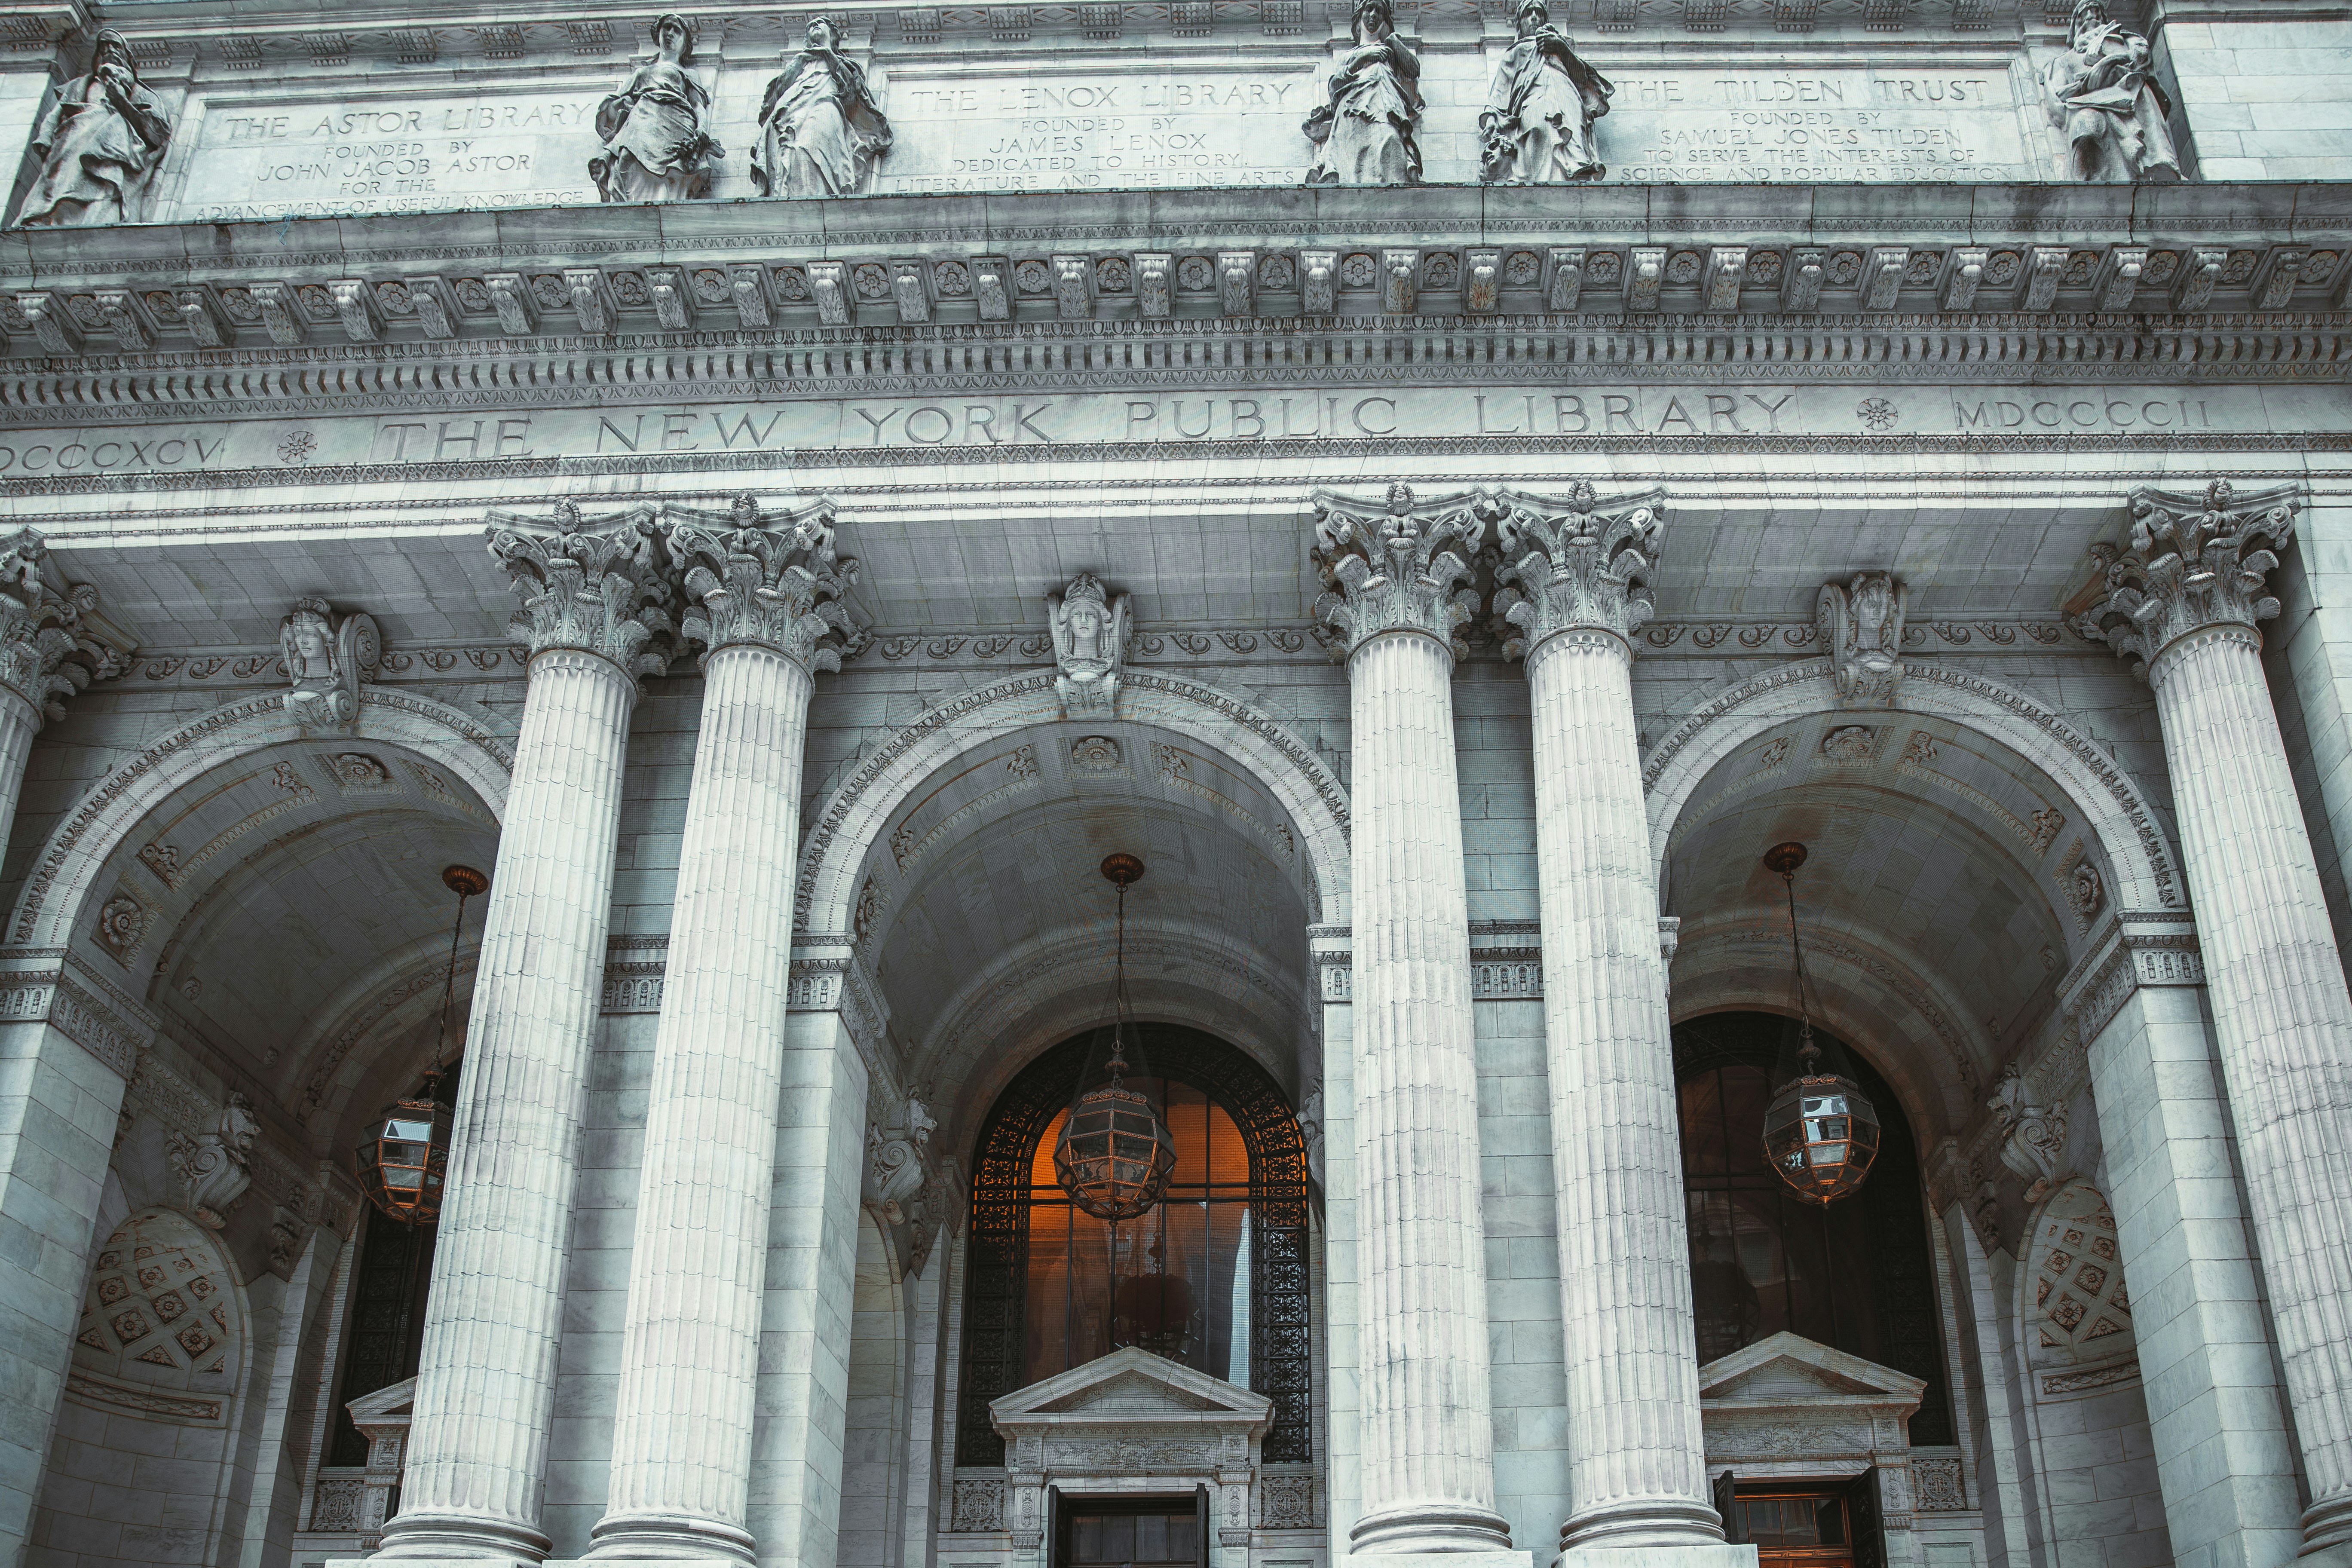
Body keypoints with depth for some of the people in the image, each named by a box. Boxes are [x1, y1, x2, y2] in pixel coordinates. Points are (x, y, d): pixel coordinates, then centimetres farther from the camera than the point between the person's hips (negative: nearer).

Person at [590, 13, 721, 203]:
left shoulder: (690, 75, 33)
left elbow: (701, 109, 15)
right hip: (642, 121, 2)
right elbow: (612, 105, 27)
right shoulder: (642, 73, 38)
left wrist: (701, 134, -9)